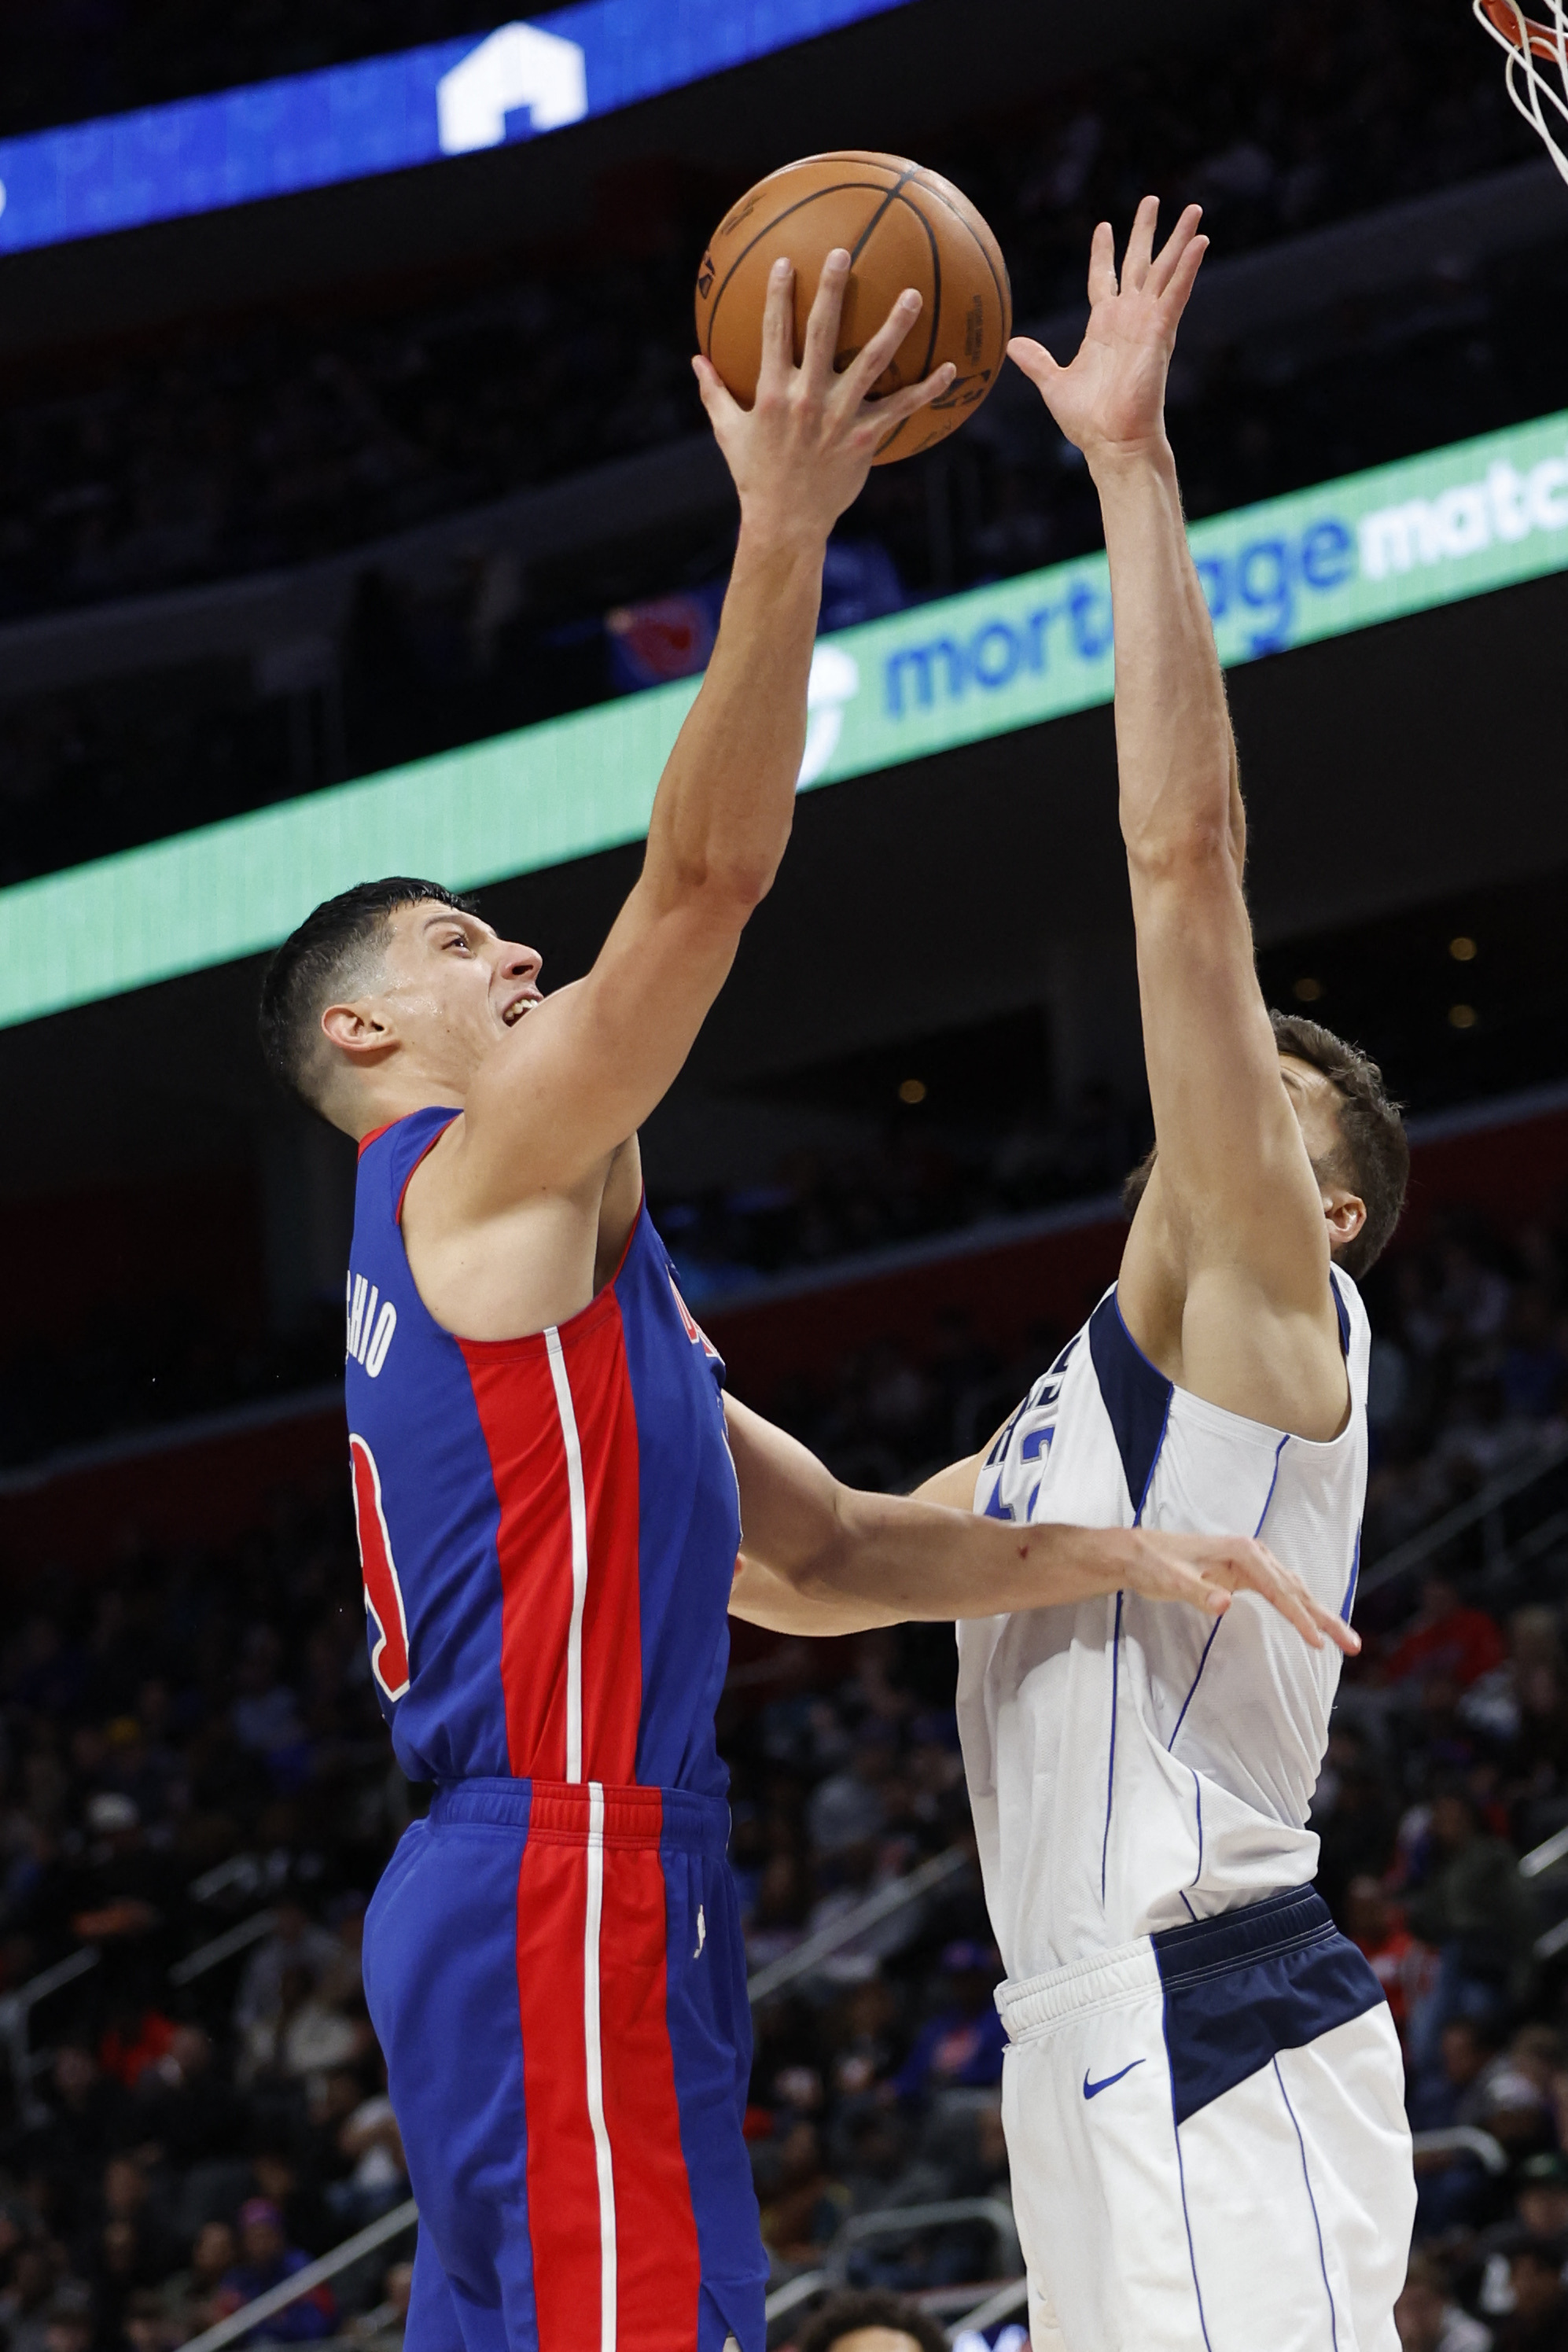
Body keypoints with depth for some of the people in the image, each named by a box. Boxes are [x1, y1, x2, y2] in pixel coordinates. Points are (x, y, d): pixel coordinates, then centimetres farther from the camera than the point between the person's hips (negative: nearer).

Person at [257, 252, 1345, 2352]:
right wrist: (785, 532, -17)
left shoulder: (546, 1263, 27)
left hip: (533, 1908, 10)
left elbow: (822, 1551, 23)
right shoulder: (481, 1177, 0)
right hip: (569, 1888, -10)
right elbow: (706, 877, -13)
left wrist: (1110, 1553, 10)